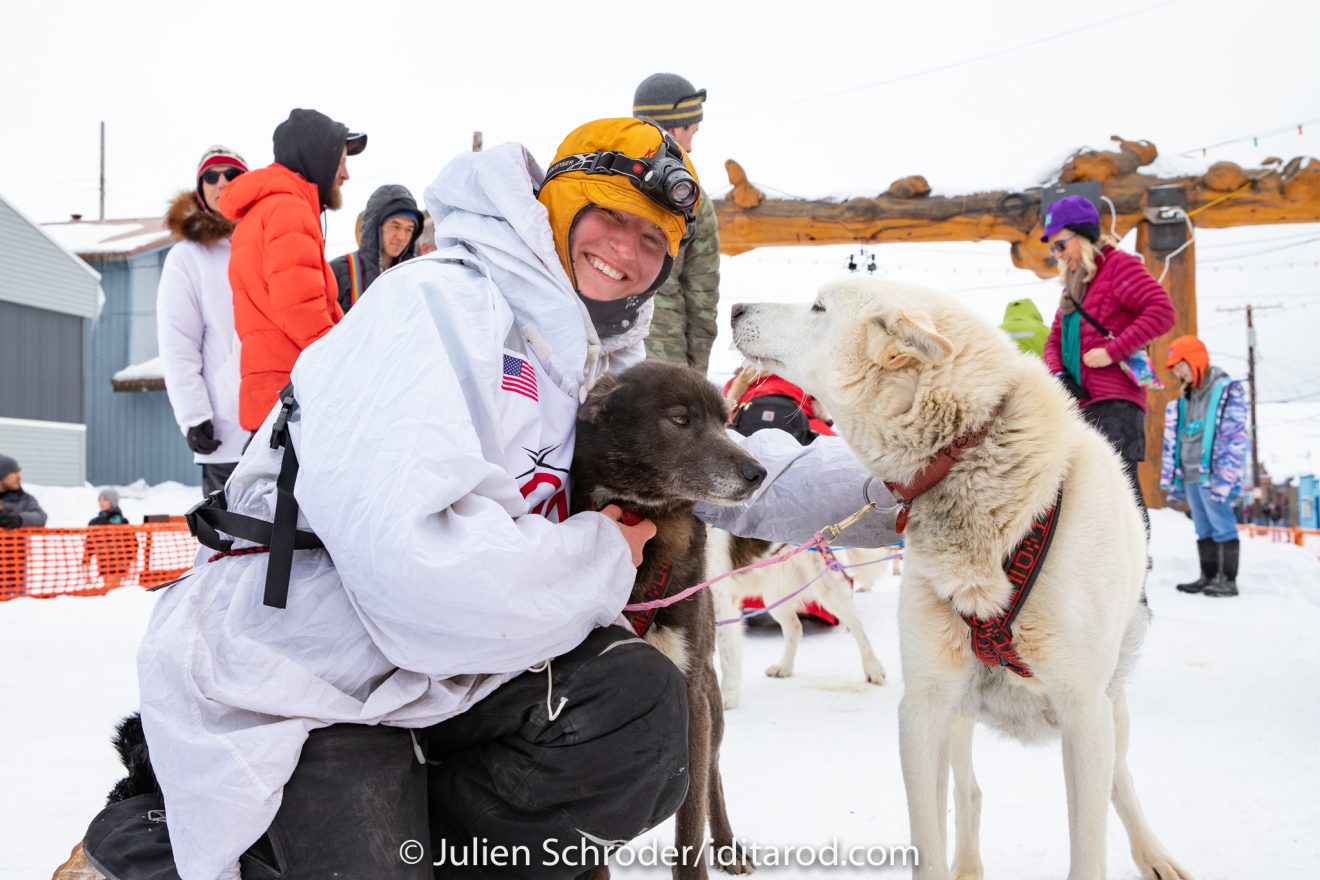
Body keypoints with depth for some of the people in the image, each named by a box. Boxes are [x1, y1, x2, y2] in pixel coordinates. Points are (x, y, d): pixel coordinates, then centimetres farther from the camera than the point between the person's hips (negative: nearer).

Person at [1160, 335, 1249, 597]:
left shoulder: (1228, 391, -5)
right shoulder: (1182, 401, 17)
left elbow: (1234, 438, -12)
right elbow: (1172, 442, 20)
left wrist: (1224, 477, -19)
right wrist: (1172, 478, 17)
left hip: (1212, 475, -7)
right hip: (1190, 476, 7)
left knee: (1222, 526, -5)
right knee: (1203, 529, 11)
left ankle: (1227, 580, -2)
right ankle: (1208, 577, 17)